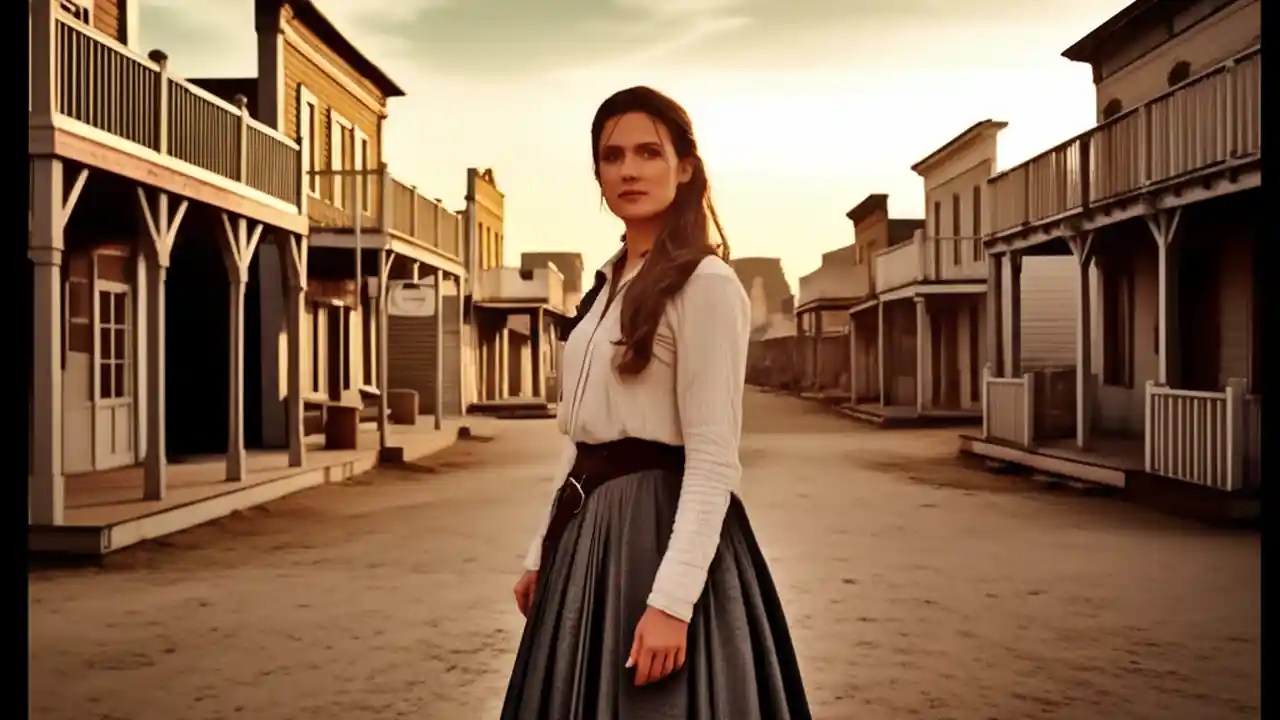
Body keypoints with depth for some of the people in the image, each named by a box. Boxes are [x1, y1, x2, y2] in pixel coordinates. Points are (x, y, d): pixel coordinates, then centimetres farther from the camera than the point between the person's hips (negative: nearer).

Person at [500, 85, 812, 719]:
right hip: (589, 525, 8)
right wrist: (542, 550, 14)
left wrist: (672, 599, -24)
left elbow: (713, 460, -19)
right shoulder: (608, 285, 12)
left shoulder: (705, 283, -13)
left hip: (659, 525, -8)